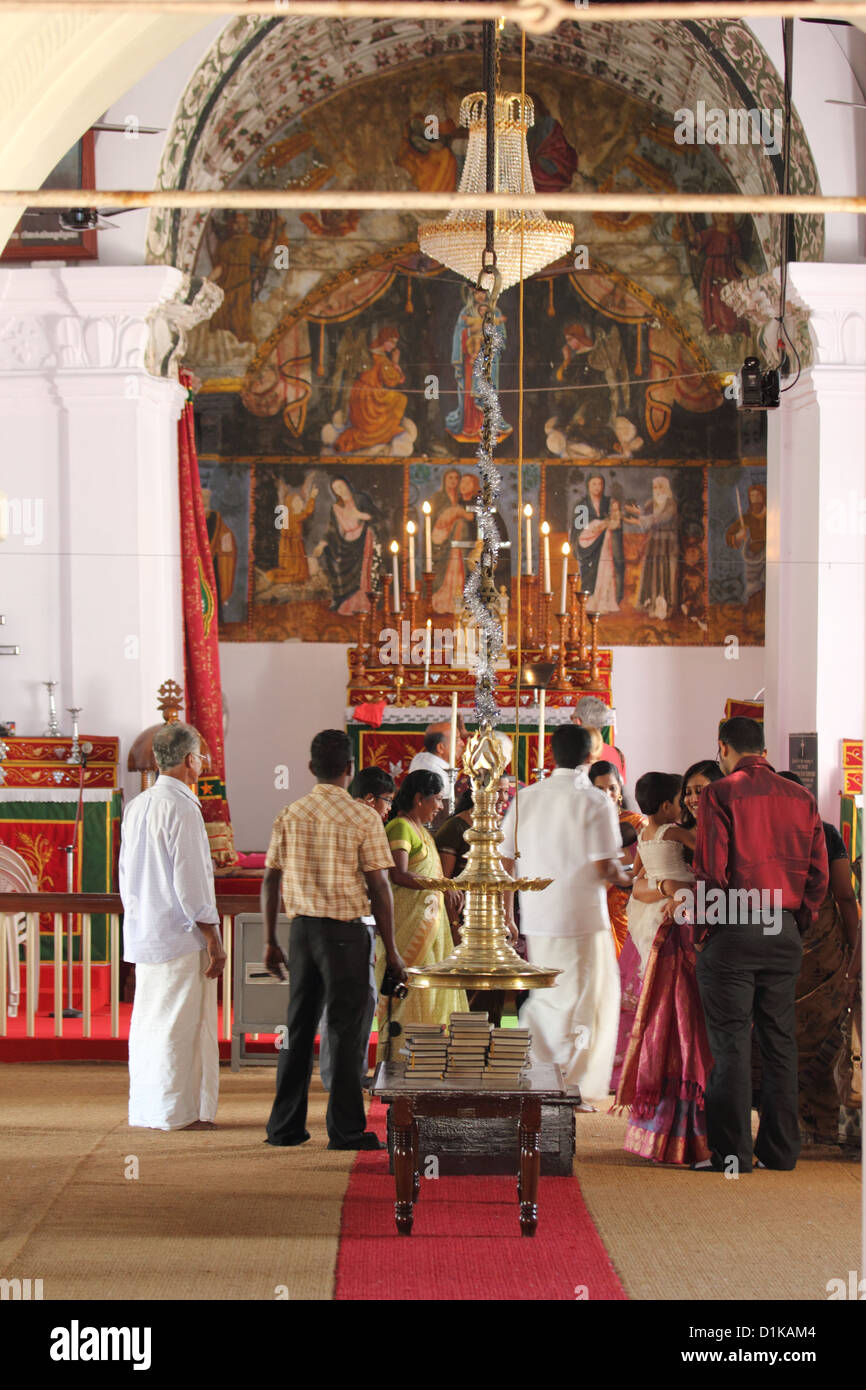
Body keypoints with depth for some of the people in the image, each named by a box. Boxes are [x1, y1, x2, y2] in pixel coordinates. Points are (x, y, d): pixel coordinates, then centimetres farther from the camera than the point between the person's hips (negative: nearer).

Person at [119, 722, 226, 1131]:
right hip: (180, 936, -8)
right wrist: (213, 940, -13)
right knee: (182, 1024, -2)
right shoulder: (181, 807, -15)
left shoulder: (136, 806, 10)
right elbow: (190, 881, -17)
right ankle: (178, 1111, 0)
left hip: (143, 935, 8)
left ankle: (144, 1110, 17)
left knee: (149, 1023, 12)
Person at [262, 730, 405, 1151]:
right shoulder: (363, 817, -8)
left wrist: (270, 942, 13)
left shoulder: (289, 815, 5)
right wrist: (390, 948, -2)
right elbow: (378, 887, -9)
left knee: (298, 1028, 12)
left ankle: (285, 1127, 15)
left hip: (301, 928, 5)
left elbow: (270, 882, 6)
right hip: (345, 931, -4)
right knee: (344, 1030, 1)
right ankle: (345, 1129, 4)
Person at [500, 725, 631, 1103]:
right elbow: (604, 868, -14)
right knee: (581, 1004, 5)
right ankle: (568, 1088, 5)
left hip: (535, 917, 5)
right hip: (582, 917, -5)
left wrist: (508, 915, 17)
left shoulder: (525, 797, 5)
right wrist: (625, 877, 8)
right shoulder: (595, 801, -10)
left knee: (544, 1002, 18)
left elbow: (504, 859, 8)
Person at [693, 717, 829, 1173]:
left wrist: (705, 922, 1)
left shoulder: (720, 794, -7)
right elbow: (819, 874, 9)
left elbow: (710, 868, -12)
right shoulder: (801, 797, 9)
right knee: (780, 1041, 11)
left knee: (732, 1043, -2)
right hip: (785, 932, 5)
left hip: (734, 931, -5)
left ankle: (732, 1152, -2)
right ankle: (781, 1149, 14)